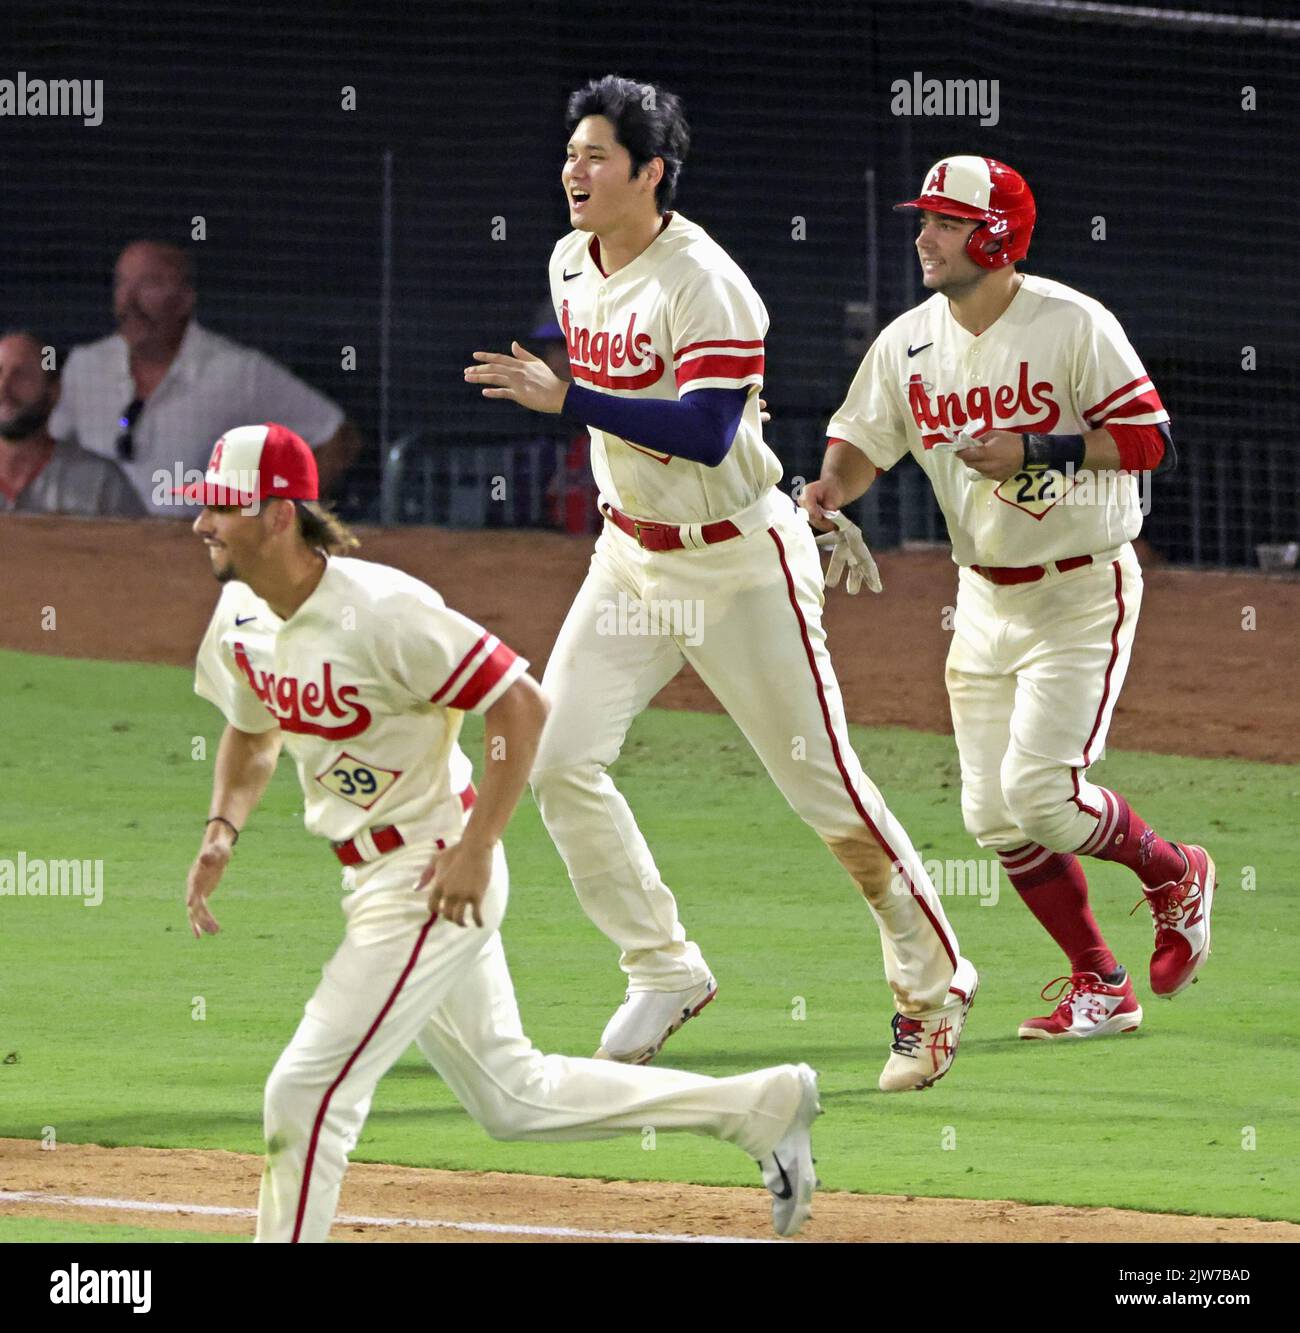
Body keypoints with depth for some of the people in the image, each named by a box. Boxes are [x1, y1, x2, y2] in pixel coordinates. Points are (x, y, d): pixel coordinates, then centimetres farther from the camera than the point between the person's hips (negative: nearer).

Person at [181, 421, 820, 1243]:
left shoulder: (380, 611, -23)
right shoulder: (242, 615, 2)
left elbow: (521, 704, -21)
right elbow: (251, 732, 20)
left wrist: (476, 848, -24)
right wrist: (223, 828, 1)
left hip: (436, 875, -9)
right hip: (377, 879, 9)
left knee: (310, 1091, -13)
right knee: (512, 1097, 16)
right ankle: (765, 1107, 25)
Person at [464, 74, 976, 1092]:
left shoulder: (704, 284, -22)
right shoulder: (572, 266, 3)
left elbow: (707, 432, -32)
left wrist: (564, 399, -35)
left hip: (741, 565, -7)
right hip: (630, 560, 7)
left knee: (827, 787, -2)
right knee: (558, 757, -6)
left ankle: (936, 987, 14)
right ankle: (666, 972, 6)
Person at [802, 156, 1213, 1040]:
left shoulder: (1073, 326, -15)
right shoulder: (908, 343, 2)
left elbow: (1150, 437, -16)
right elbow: (863, 437, 6)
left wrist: (1035, 449, -25)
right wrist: (834, 484, -17)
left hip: (1082, 593, -6)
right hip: (987, 597, 6)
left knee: (1041, 792, -16)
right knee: (994, 815, 3)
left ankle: (1174, 875, 13)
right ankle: (1100, 987, 17)